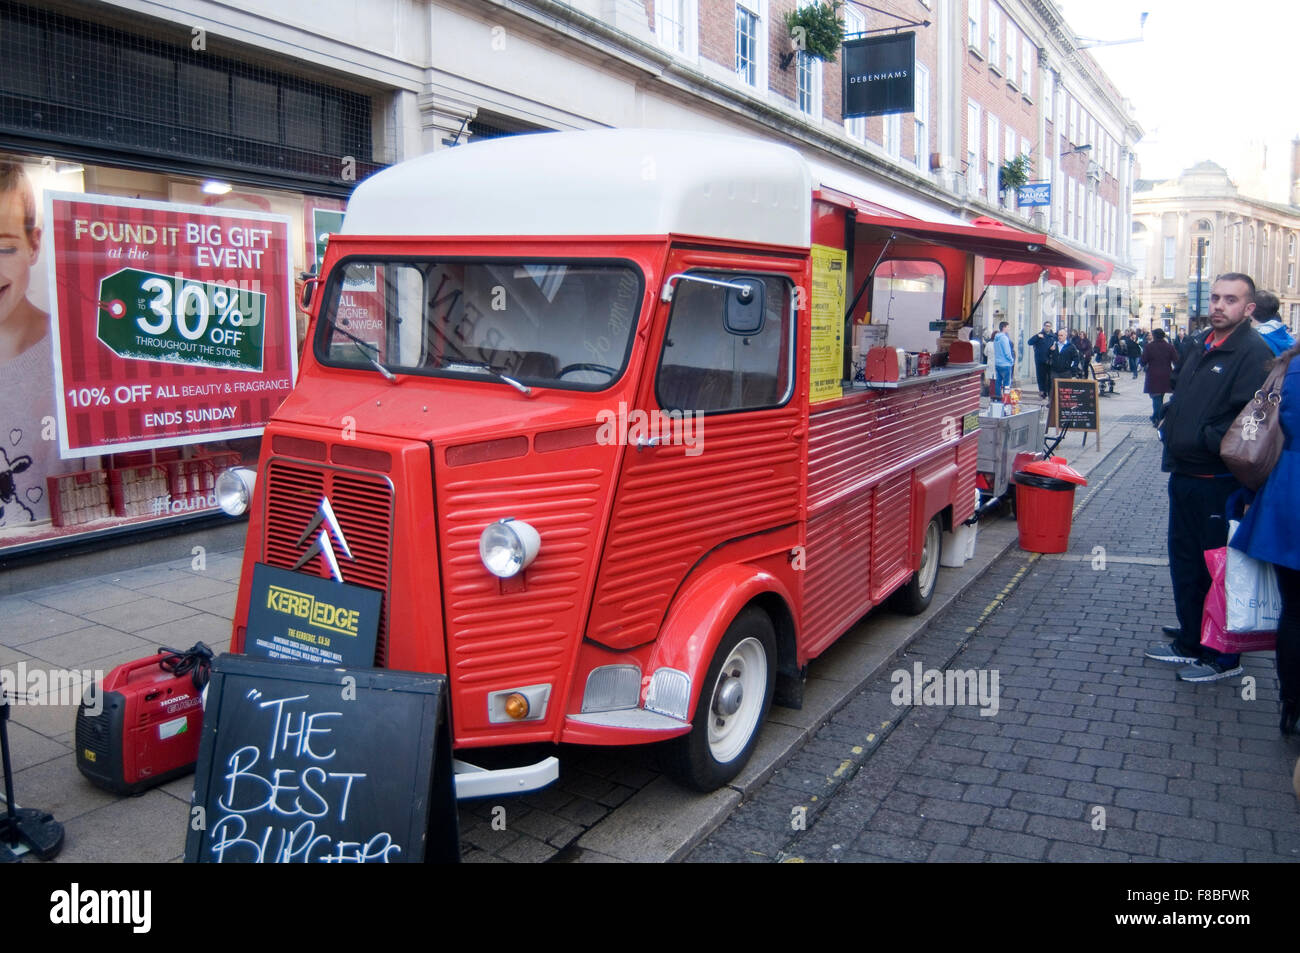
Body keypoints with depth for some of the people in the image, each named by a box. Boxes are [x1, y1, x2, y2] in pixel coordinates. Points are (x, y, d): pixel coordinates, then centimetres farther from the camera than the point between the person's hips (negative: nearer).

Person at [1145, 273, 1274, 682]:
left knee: (1217, 569, 1)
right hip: (1184, 476, 9)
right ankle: (1190, 641, 33)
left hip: (1219, 483, -9)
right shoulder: (1203, 348, 14)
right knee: (1184, 560, 18)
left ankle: (1222, 657, 15)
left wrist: (1202, 437, -21)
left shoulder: (1254, 353, -16)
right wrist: (1170, 421, 11)